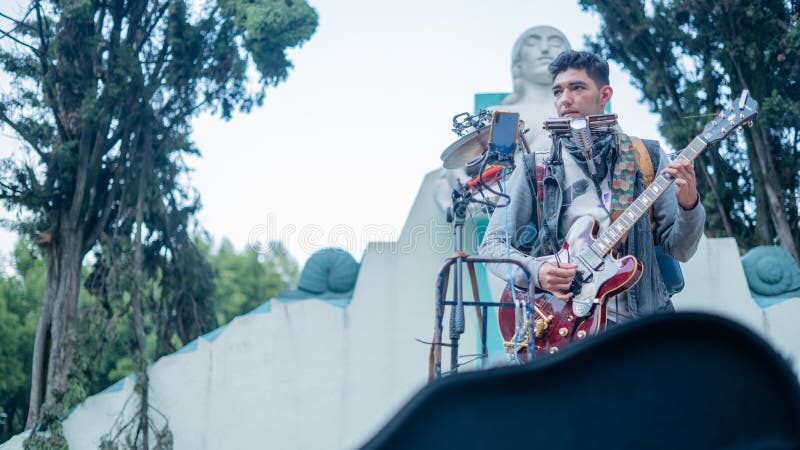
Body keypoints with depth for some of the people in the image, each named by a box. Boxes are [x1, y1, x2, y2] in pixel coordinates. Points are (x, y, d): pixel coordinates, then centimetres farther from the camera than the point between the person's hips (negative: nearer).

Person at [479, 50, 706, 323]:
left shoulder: (647, 158, 10)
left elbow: (679, 249, 8)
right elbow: (492, 244, 7)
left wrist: (689, 206, -12)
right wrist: (535, 271, -12)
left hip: (639, 315, 1)